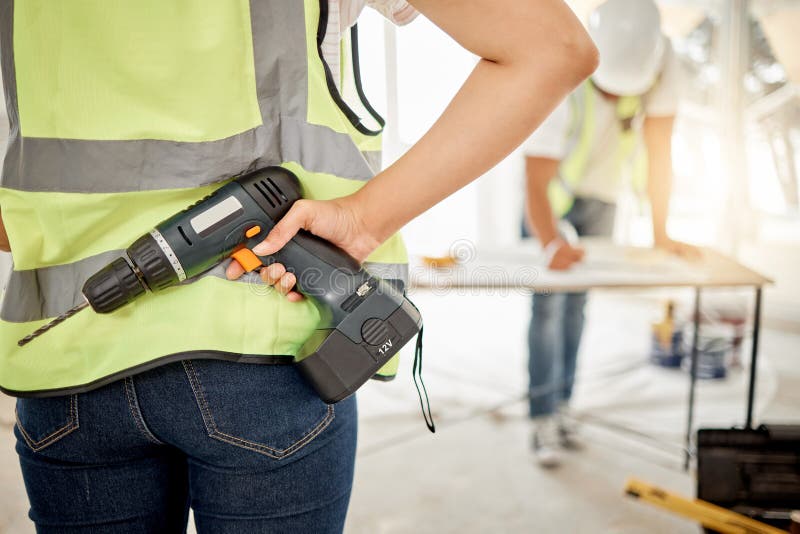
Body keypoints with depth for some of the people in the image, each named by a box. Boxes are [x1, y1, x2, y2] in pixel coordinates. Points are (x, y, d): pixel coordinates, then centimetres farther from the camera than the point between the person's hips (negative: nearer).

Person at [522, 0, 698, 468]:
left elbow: (659, 151, -19)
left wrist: (661, 233, -20)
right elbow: (535, 185, -40)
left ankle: (562, 407, 18)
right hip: (554, 196, -4)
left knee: (578, 304, 7)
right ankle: (545, 421, -5)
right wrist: (551, 243, -57)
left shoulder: (662, 63, -22)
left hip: (602, 197, 4)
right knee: (549, 303, -12)